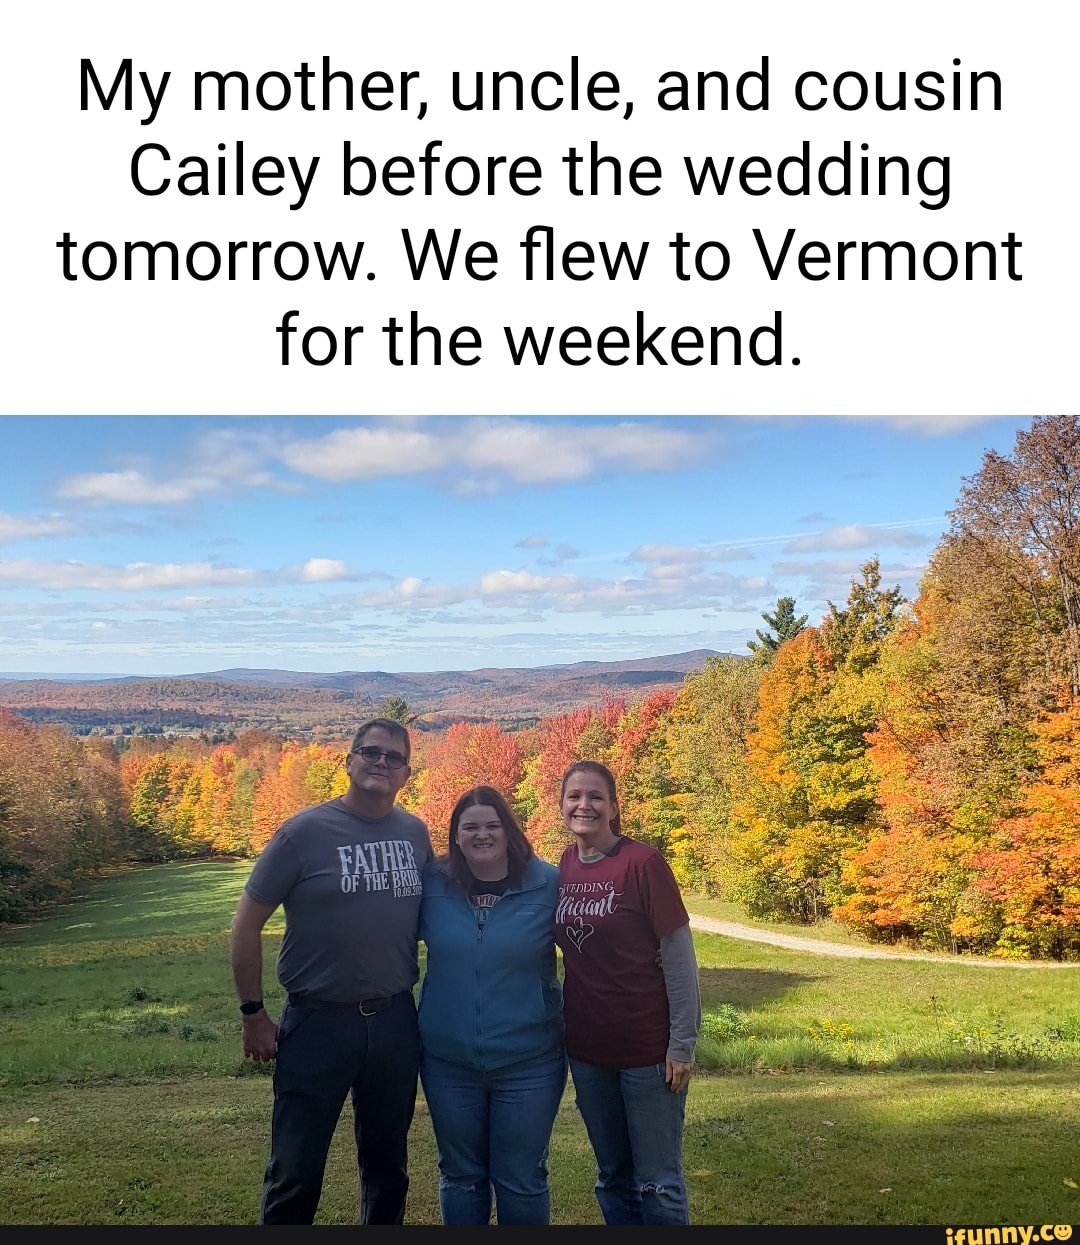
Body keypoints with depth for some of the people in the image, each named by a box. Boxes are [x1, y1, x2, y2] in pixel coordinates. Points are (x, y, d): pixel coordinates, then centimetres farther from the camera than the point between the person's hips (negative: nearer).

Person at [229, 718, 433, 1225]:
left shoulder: (415, 833, 1)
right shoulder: (304, 832, -10)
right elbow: (246, 924, -6)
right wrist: (253, 1013, -7)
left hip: (396, 1022, 4)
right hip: (317, 1024, -3)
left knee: (387, 1164, 18)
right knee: (295, 1173, 6)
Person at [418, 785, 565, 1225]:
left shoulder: (549, 884, -10)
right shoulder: (432, 884, -4)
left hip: (528, 1062, -2)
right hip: (447, 1061, 2)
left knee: (521, 1181, 11)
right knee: (460, 1176, 18)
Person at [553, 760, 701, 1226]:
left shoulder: (642, 862, -13)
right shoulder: (563, 867, 3)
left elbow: (679, 956, -12)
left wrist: (683, 1043, -13)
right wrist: (563, 1030, 6)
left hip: (648, 1049, -5)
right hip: (586, 1050, 5)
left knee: (657, 1183, 5)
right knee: (612, 1178, 17)